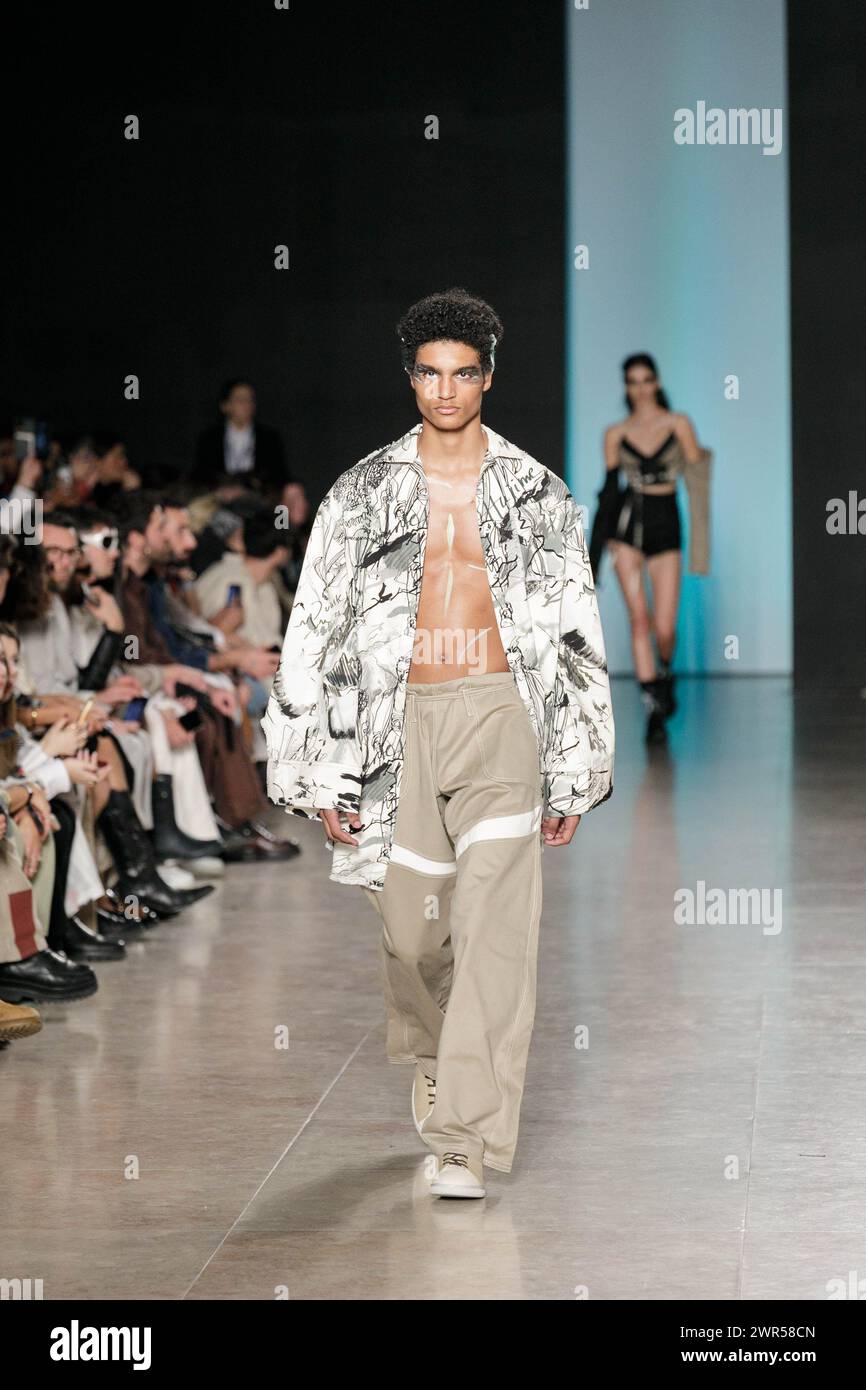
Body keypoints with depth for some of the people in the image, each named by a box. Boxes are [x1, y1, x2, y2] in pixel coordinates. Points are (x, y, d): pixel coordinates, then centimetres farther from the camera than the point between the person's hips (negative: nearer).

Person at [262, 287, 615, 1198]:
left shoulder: (534, 493, 6)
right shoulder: (366, 492, 5)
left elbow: (575, 634, 9)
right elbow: (316, 628, 4)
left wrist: (573, 775, 6)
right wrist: (319, 774, -1)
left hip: (499, 713, -1)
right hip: (402, 715, 1)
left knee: (494, 927, -11)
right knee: (410, 927, 8)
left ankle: (465, 1139, -10)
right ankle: (430, 1057, 41)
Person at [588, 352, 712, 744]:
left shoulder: (679, 425, 4)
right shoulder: (616, 434, 6)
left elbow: (695, 481, 3)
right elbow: (609, 491, 10)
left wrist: (700, 546, -5)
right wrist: (594, 554, 8)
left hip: (666, 525, -1)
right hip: (627, 522, 1)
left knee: (664, 628, -6)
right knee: (639, 616, -8)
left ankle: (664, 672, 29)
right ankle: (654, 708, -2)